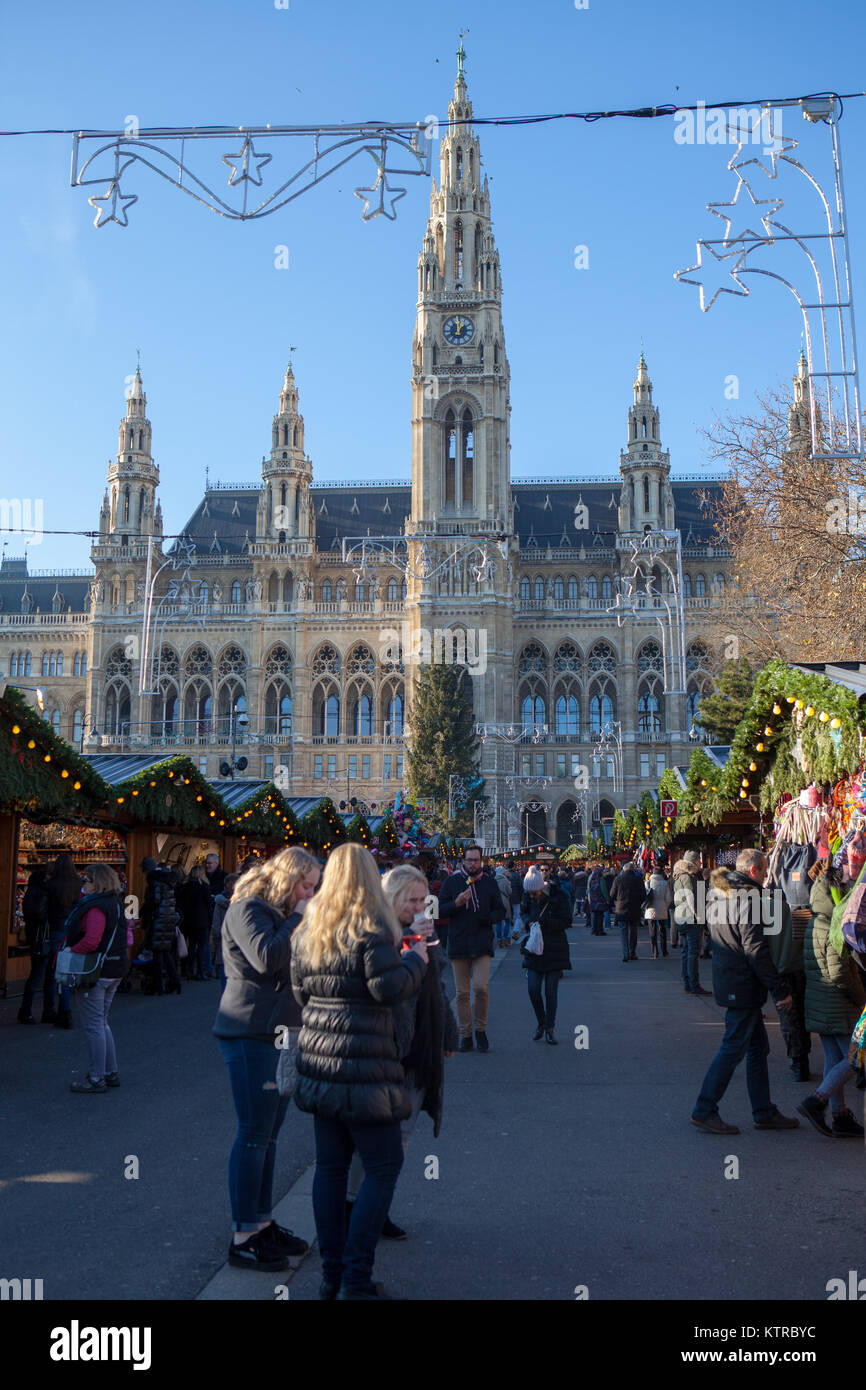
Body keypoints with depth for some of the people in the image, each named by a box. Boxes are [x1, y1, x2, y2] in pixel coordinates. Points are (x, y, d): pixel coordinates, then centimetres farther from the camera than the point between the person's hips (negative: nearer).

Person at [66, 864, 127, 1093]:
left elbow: (91, 941, -27)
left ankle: (96, 1079, 4)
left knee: (93, 1026, -2)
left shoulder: (97, 908, -19)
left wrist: (69, 953, -15)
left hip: (96, 971, -10)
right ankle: (111, 1073, 25)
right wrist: (84, 896, 9)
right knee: (102, 1023, 19)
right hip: (114, 970, 10)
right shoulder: (115, 903, 11)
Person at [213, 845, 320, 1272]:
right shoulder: (247, 909, -11)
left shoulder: (285, 914, 18)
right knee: (254, 1133, -5)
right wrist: (298, 920, -17)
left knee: (268, 1133, 12)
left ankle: (262, 1222, 21)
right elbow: (266, 958, -25)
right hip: (250, 1033, -9)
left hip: (282, 1032, 9)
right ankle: (242, 1237, 2)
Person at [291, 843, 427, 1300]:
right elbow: (389, 989, -17)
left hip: (319, 1062, 7)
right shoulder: (370, 927, -12)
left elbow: (300, 991, 14)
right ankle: (356, 1278, 3)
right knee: (382, 1167, 4)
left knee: (330, 1165, 14)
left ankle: (331, 1272, 20)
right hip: (363, 1067, -7)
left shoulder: (307, 930, 10)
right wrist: (415, 958, -1)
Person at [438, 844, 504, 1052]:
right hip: (458, 944, 1)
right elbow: (440, 910, 4)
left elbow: (500, 911, 14)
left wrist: (488, 918, -8)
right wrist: (456, 904, -14)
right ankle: (465, 1035, 14)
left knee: (481, 987, -13)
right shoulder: (451, 882, 7)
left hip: (482, 943, -1)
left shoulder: (489, 883, 9)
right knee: (462, 993, 3)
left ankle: (481, 1030, 7)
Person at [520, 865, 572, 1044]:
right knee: (533, 989, -3)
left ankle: (550, 1029, 12)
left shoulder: (559, 897, -11)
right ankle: (541, 1024, 19)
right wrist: (529, 922, -3)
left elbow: (566, 922, -11)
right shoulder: (530, 898, 2)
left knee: (551, 991, 0)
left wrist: (542, 924, -19)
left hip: (554, 950, -3)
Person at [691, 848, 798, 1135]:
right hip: (744, 986, -10)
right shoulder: (747, 898, -17)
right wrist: (779, 990, -17)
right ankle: (704, 1110, 3)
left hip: (728, 981, 10)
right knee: (733, 1049, -3)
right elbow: (755, 949, -21)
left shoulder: (717, 895, 12)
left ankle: (764, 1113, 22)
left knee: (758, 1047, 15)